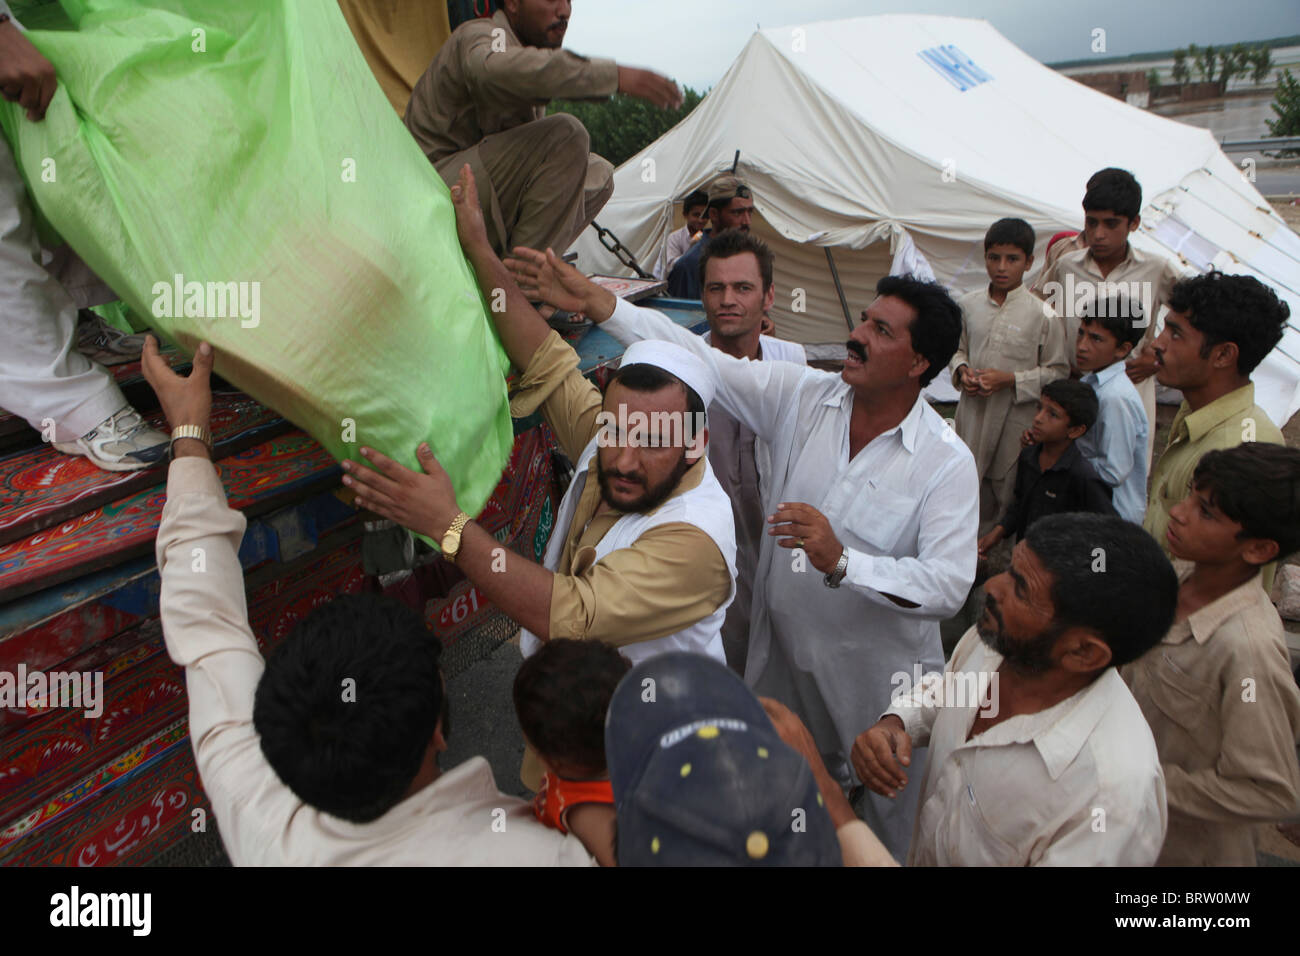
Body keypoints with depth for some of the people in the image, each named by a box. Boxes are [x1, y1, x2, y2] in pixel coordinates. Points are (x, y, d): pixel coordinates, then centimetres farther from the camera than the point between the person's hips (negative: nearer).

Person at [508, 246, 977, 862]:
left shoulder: (947, 463, -19)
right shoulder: (801, 395, -9)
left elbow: (948, 585, -25)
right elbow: (699, 361, -14)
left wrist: (841, 562, -39)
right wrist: (594, 301, -21)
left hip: (880, 676, -3)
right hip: (784, 654, 4)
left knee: (892, 814, 20)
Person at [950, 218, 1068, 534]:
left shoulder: (1043, 315, -8)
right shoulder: (967, 304, 3)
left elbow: (1059, 371, -3)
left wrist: (1010, 380, -15)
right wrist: (962, 371, -4)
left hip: (1016, 420, -3)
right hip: (972, 414, 3)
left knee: (1007, 493, 5)